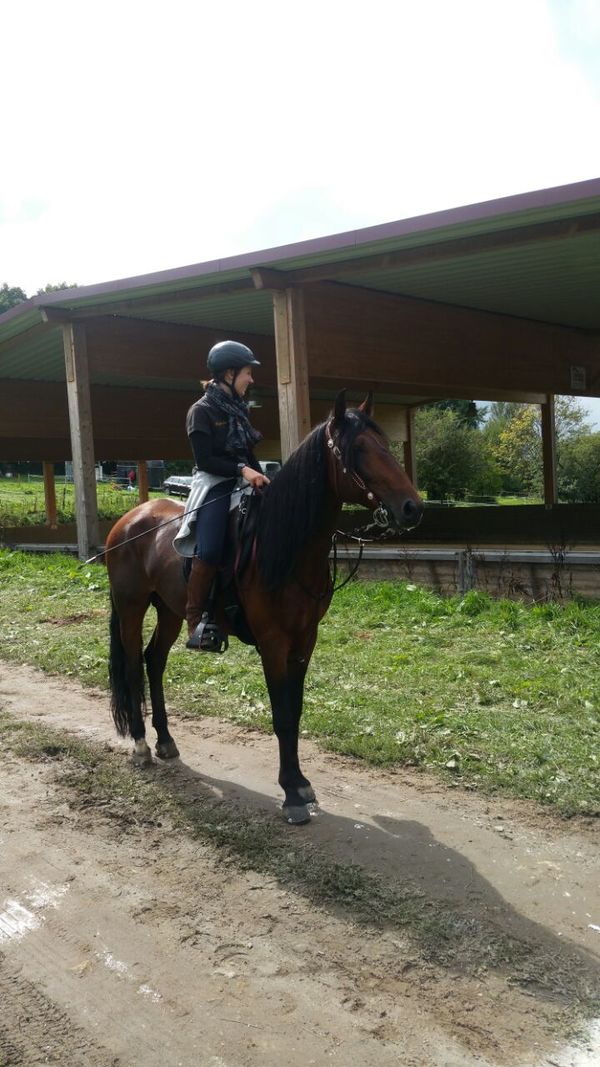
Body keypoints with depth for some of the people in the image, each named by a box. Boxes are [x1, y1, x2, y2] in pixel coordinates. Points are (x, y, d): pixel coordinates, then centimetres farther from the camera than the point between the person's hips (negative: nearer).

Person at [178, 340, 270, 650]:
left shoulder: (237, 409, 17)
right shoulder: (202, 411, -6)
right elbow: (205, 459, -14)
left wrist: (259, 479, 5)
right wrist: (241, 469, -22)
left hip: (241, 485, 8)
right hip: (214, 487, -8)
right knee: (210, 549, -25)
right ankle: (195, 621, -18)